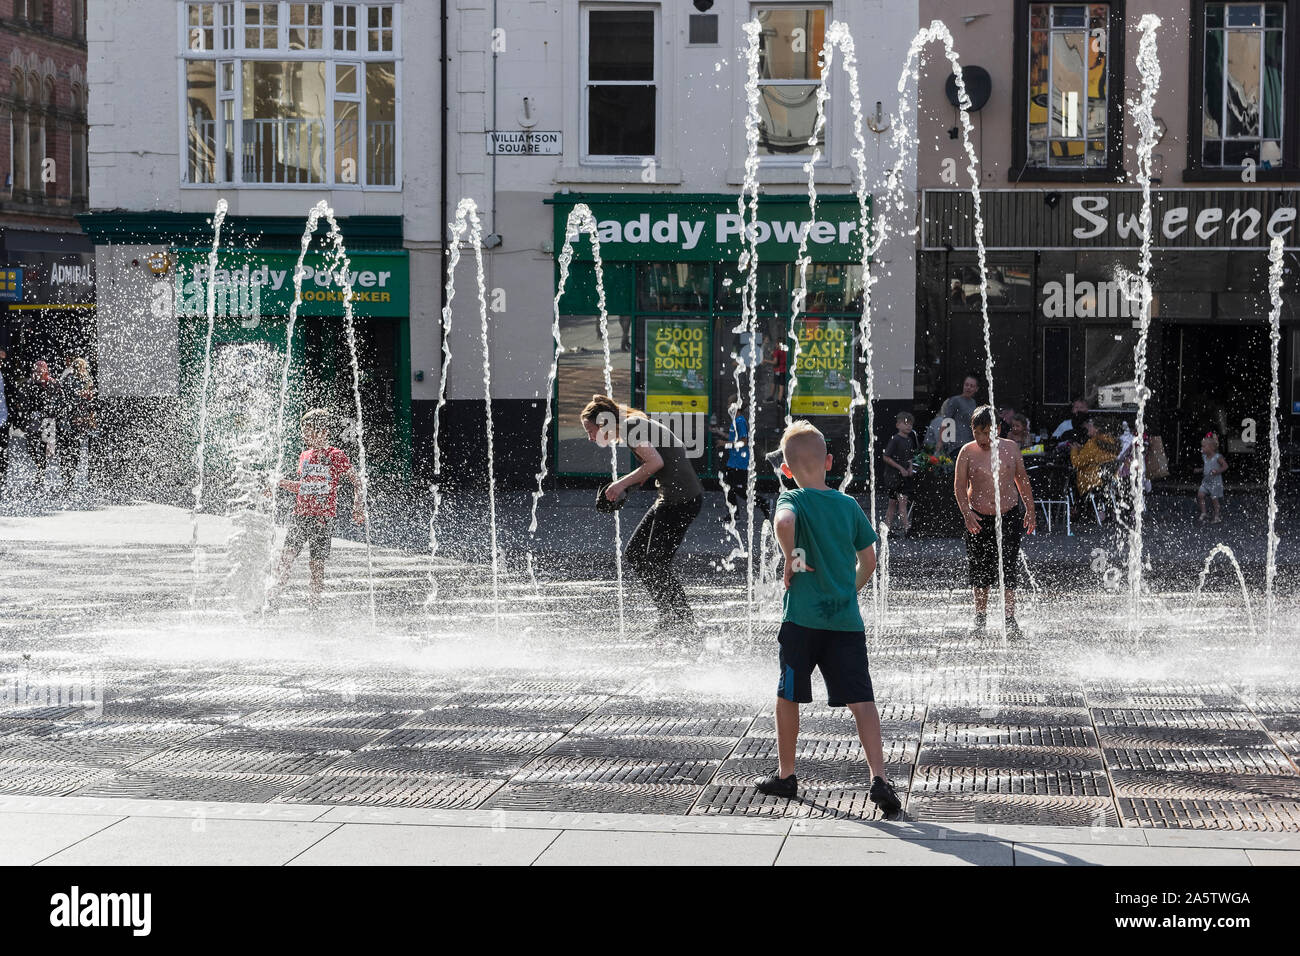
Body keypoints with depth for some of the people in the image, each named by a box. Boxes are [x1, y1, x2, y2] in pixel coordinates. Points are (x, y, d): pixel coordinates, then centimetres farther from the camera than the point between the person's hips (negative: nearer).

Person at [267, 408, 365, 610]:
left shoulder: (336, 456, -1)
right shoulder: (304, 457, 16)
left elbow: (356, 482, 3)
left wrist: (358, 508, -7)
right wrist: (282, 483, 10)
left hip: (323, 517, -4)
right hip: (300, 515, 4)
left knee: (317, 562, -2)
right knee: (287, 555, -11)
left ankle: (315, 601, 9)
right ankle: (274, 596, -17)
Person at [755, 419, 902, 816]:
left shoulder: (793, 501, -5)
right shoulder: (849, 505, 8)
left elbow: (784, 522, -30)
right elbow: (868, 560, 13)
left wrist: (791, 560, -16)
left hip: (802, 619, -3)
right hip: (847, 620, 3)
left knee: (788, 696, 15)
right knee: (861, 700, -1)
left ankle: (785, 775, 26)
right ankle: (879, 779, -15)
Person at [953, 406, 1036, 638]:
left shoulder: (1009, 447, 2)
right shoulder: (968, 451, -2)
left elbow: (1022, 479, 12)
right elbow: (959, 486, -2)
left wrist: (1030, 510, 12)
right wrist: (967, 513, -15)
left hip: (1009, 515, 0)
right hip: (979, 518, 0)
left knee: (1008, 568, -6)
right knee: (979, 571, 5)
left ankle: (1011, 621, -3)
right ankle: (981, 621, 18)